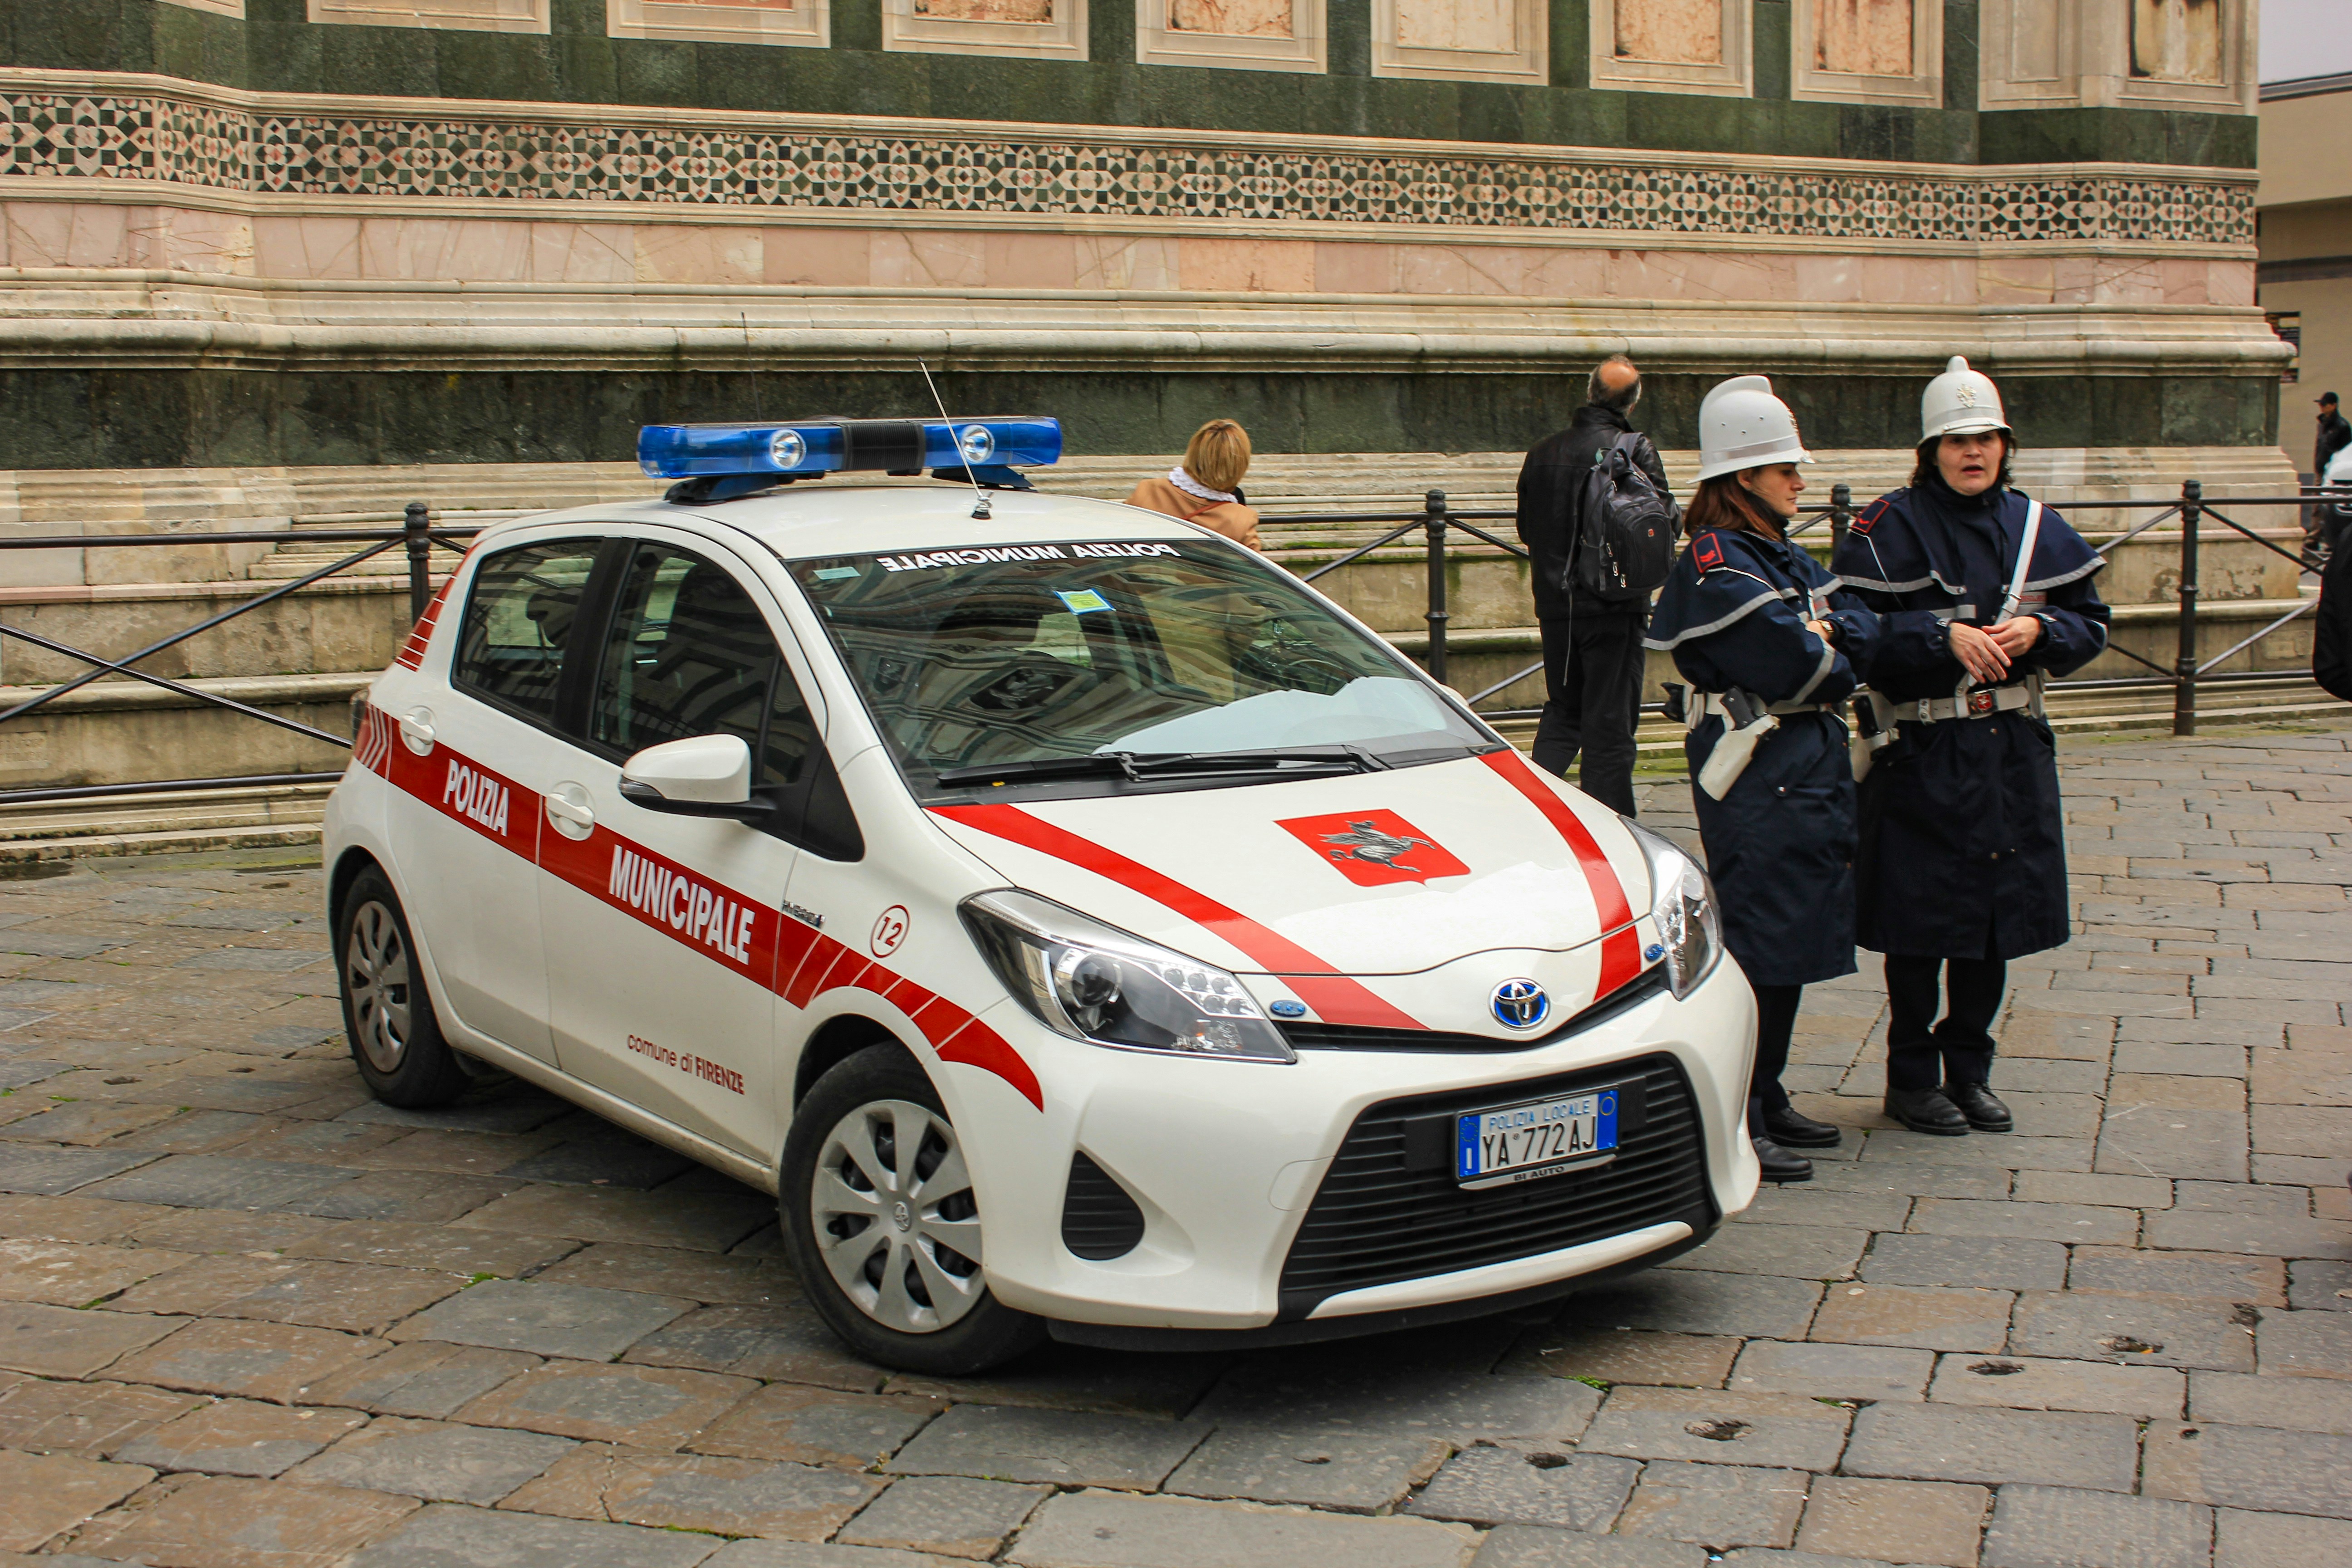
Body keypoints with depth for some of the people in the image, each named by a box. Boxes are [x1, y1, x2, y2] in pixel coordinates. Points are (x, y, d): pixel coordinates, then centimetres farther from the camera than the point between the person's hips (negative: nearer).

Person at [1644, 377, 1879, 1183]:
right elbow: (1793, 667, -21)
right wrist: (1831, 654, -2)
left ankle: (1767, 1097, 24)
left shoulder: (1785, 559, 17)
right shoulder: (1716, 565, -13)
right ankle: (1736, 1123, 1)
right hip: (1757, 775, -9)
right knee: (1759, 941, -6)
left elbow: (1865, 630, 8)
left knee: (1794, 937, 13)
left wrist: (1824, 637, -11)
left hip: (1812, 768, 9)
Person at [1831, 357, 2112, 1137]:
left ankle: (1969, 1068, 25)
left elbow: (2090, 623, 10)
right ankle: (1912, 1076, 16)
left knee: (1998, 910, 11)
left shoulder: (2035, 526, 8)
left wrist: (2038, 630, -10)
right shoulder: (1891, 526, -7)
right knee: (1920, 922, 1)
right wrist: (1944, 635, -23)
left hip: (2013, 751, 5)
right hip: (1923, 752, -5)